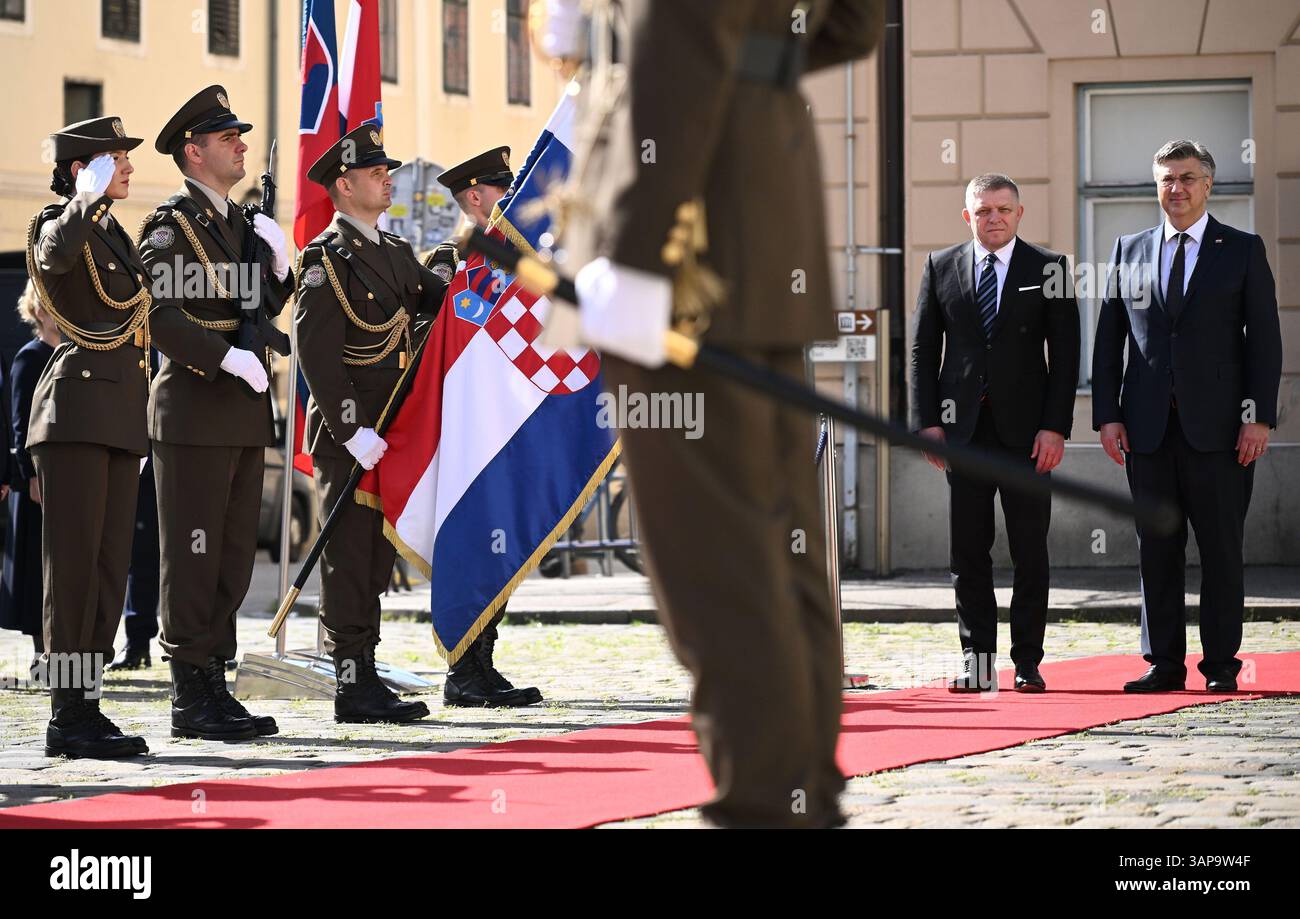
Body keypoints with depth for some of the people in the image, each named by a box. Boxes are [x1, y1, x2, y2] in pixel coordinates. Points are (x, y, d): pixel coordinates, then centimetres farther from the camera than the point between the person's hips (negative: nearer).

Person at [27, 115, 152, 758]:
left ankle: (88, 711, 11)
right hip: (76, 412, -9)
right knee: (75, 565, -8)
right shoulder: (58, 225, -6)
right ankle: (67, 718, -7)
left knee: (109, 568, 7)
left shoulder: (113, 235, 19)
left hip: (120, 416, 9)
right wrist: (90, 198, -32)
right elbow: (56, 253, -33)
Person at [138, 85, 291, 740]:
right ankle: (192, 701, -1)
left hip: (243, 416, 8)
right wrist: (228, 356, -23)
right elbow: (157, 315, -18)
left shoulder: (239, 223, 17)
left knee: (233, 561, 10)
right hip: (195, 413, -8)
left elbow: (267, 313, 20)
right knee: (193, 561, -4)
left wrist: (280, 266, 3)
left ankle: (214, 688, 16)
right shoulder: (172, 225, -8)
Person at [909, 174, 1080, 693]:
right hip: (963, 429, 2)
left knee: (1030, 552, 0)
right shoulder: (940, 268, 9)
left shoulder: (1048, 269, 3)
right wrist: (927, 421, -1)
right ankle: (978, 662, 9)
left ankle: (1027, 663, 6)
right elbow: (923, 350, 8)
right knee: (967, 552, 3)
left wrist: (1055, 427, -8)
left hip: (1025, 430, -2)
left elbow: (1065, 353, 0)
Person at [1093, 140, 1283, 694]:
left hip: (1217, 425, -2)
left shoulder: (1243, 251, 5)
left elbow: (1264, 338, 1)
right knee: (1157, 548, 4)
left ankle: (1221, 665, 7)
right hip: (1148, 427, 2)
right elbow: (1108, 340, 11)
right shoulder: (1130, 251, 12)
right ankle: (1164, 663, 9)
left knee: (1221, 548, 1)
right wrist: (1107, 414, 2)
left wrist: (1260, 416, -8)